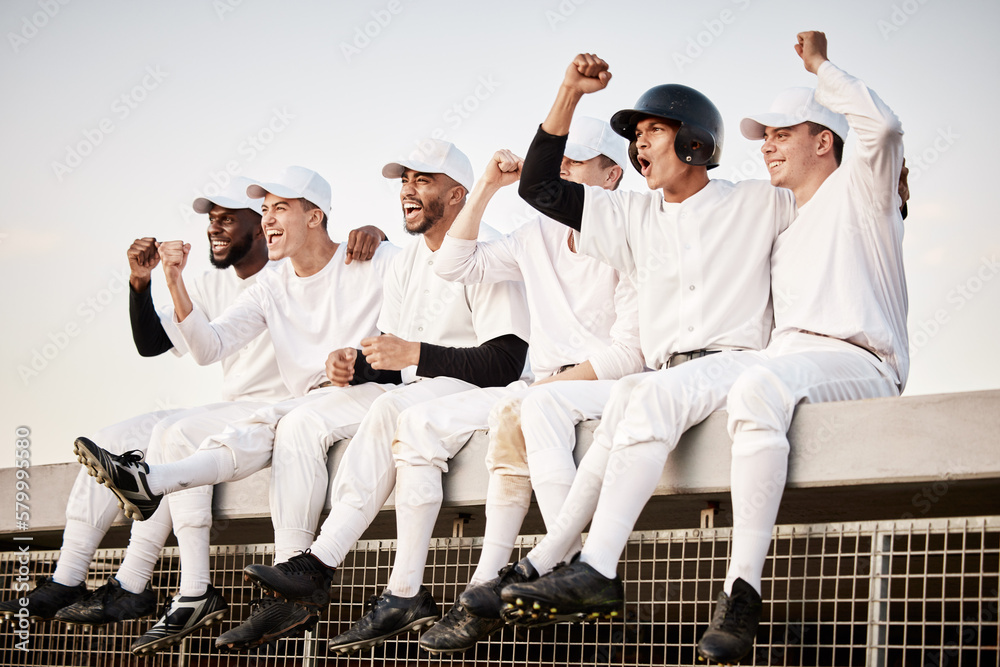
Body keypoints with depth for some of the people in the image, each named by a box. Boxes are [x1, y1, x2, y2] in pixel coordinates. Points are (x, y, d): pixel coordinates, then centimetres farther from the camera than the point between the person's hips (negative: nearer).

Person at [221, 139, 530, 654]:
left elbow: (505, 363, -18)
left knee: (392, 409, -36)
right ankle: (295, 578, -22)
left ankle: (318, 565, -36)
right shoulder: (405, 263, 19)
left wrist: (413, 354, -21)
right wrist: (355, 363, -3)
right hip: (410, 395, 8)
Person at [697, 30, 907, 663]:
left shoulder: (857, 188, 11)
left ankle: (743, 592, -45)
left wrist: (821, 65, 0)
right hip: (785, 363, 8)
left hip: (856, 362, -8)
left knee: (760, 388, -40)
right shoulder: (780, 225, 33)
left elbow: (883, 125, -12)